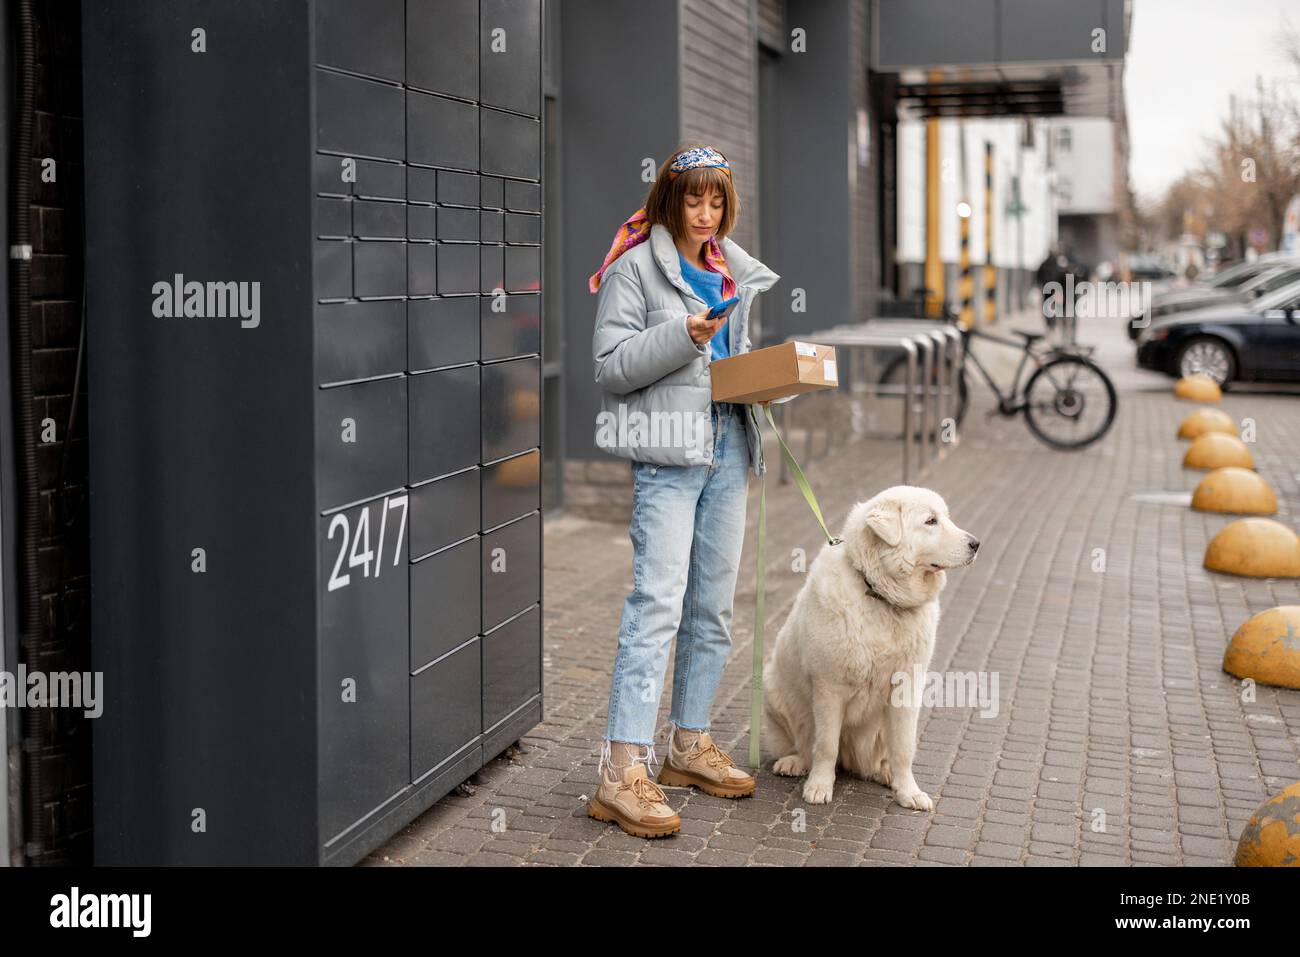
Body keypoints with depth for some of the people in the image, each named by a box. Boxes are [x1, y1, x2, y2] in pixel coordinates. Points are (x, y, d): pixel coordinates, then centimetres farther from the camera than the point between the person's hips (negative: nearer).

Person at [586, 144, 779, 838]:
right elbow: (610, 365, -9)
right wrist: (683, 335, -20)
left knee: (713, 605, 11)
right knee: (657, 603, -16)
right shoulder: (635, 267, -2)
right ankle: (622, 770, -17)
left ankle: (690, 744, 23)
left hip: (728, 447, 7)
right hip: (667, 453, -7)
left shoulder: (737, 271, 19)